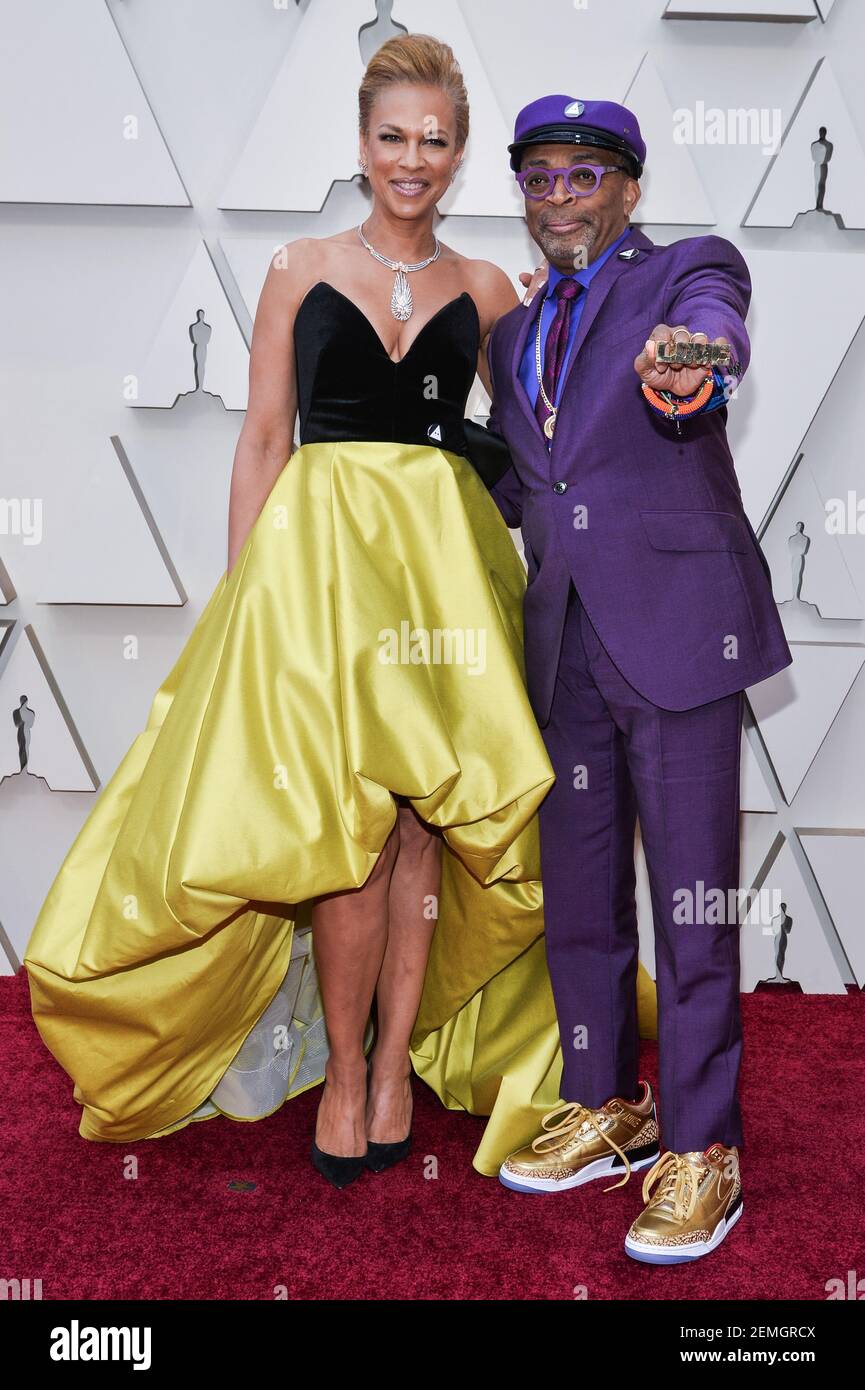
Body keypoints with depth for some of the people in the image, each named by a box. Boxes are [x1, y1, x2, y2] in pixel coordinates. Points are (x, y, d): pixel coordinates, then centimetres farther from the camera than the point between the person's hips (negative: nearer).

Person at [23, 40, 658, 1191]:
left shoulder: (484, 290, 13)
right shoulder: (300, 272, 8)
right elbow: (263, 441, 5)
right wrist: (244, 595, -1)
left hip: (445, 556, 2)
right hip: (320, 549, -2)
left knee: (427, 817, 0)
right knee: (348, 821, -7)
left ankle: (399, 1064, 15)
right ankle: (342, 1074, 10)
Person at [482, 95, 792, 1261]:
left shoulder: (689, 272, 2)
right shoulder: (516, 330, 19)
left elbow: (714, 328, -23)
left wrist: (693, 361, -45)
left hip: (676, 627, -6)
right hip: (565, 639, 6)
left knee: (692, 899, -2)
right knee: (577, 891, 12)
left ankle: (700, 1155, 11)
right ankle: (605, 1108, 30)